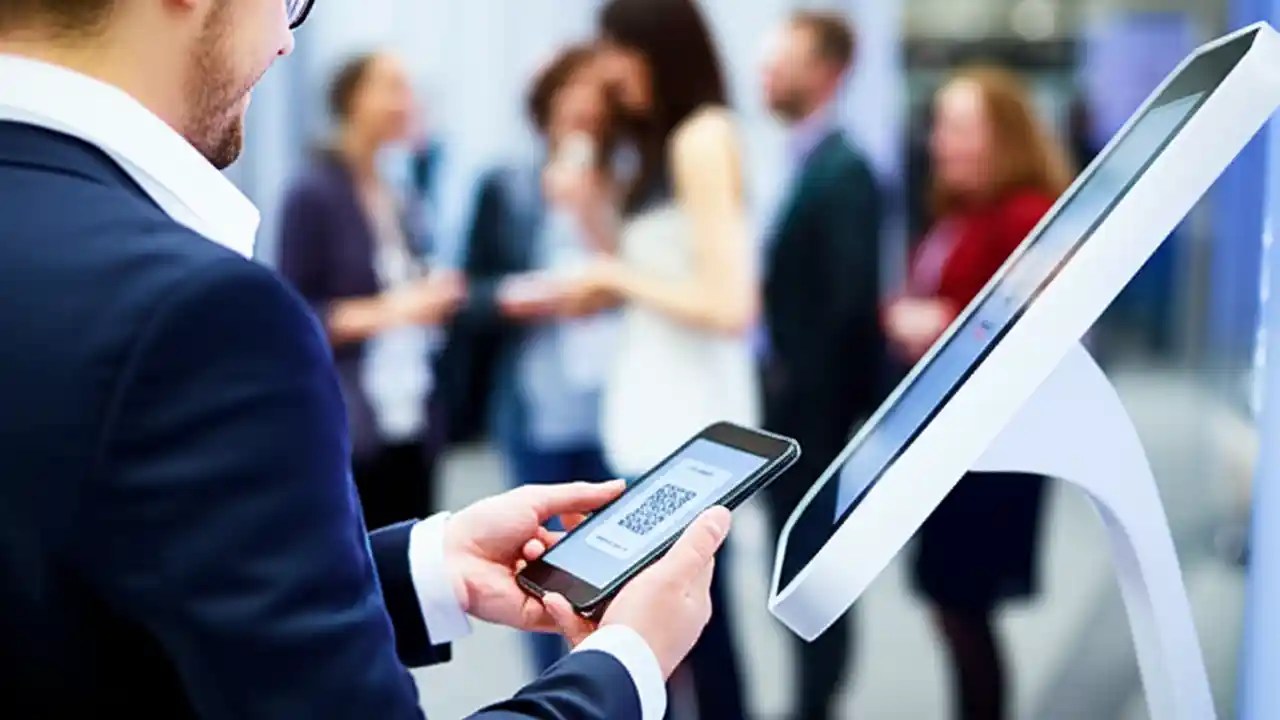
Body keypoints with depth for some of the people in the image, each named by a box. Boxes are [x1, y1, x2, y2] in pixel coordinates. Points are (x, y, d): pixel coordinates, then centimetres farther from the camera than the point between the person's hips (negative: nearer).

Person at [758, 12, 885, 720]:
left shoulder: (843, 170, -15)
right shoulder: (805, 162, 12)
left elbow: (850, 298, -22)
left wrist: (793, 383, -16)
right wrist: (774, 381, 9)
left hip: (814, 407, -9)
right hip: (789, 407, 9)